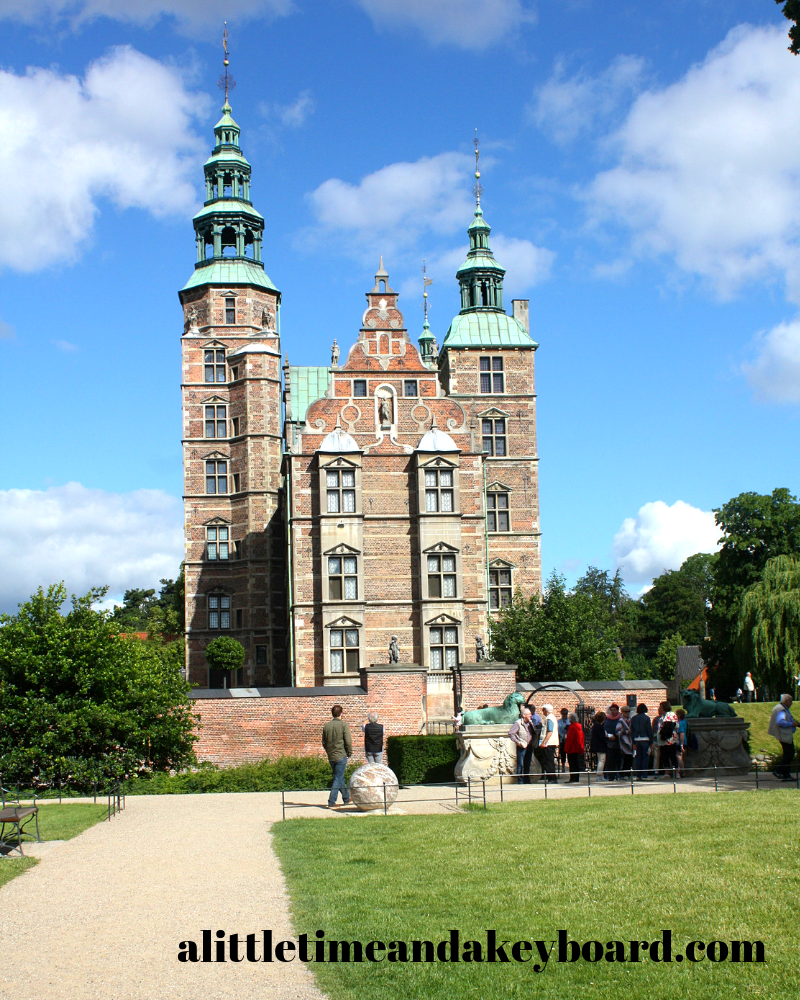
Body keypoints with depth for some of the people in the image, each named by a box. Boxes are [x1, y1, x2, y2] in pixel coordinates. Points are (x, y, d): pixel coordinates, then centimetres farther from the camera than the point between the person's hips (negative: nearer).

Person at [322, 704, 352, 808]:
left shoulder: (326, 725, 5)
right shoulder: (343, 725, -10)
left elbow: (324, 742, 11)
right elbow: (348, 741, -14)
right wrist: (349, 753, 1)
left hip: (331, 757, 6)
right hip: (341, 755, -6)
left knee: (339, 777, 18)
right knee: (338, 779, -1)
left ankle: (347, 798, 32)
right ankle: (331, 802, -7)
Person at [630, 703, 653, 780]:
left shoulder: (633, 718, 7)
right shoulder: (646, 718, -5)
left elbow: (631, 731, 7)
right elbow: (649, 730, -5)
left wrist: (633, 742, 10)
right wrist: (651, 742, 0)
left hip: (636, 740, 3)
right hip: (645, 739, -3)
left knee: (637, 758, 8)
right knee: (645, 758, 0)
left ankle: (638, 775, 7)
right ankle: (644, 776, -4)